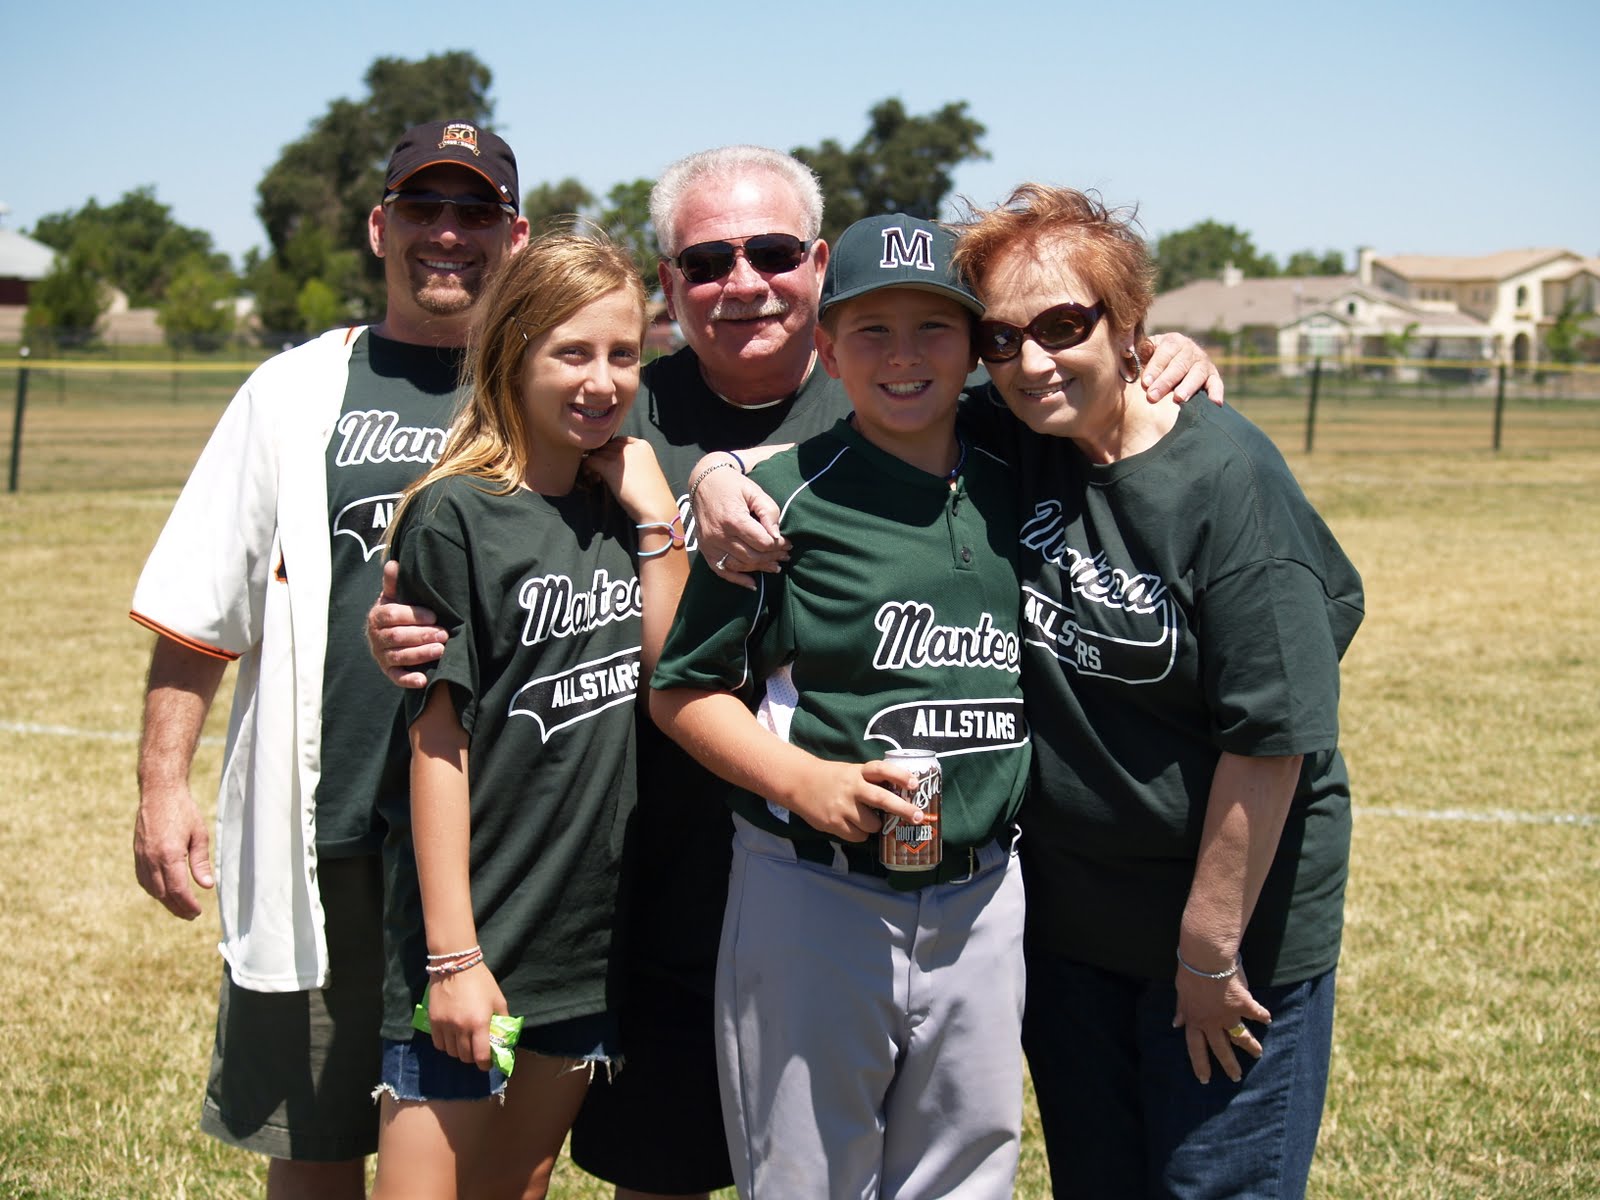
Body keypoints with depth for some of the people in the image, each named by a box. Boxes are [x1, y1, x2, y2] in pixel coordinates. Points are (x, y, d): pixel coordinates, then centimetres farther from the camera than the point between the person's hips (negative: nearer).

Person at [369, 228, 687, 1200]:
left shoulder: (617, 509, 9)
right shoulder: (458, 518, -10)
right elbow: (439, 743, -13)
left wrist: (657, 522, -5)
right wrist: (452, 955, -16)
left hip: (594, 929, 6)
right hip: (473, 930, -6)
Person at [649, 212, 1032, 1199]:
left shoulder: (1014, 489, 5)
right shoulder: (789, 497, -8)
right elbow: (683, 689, -5)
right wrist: (807, 781, -19)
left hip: (982, 898, 4)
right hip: (815, 899, -4)